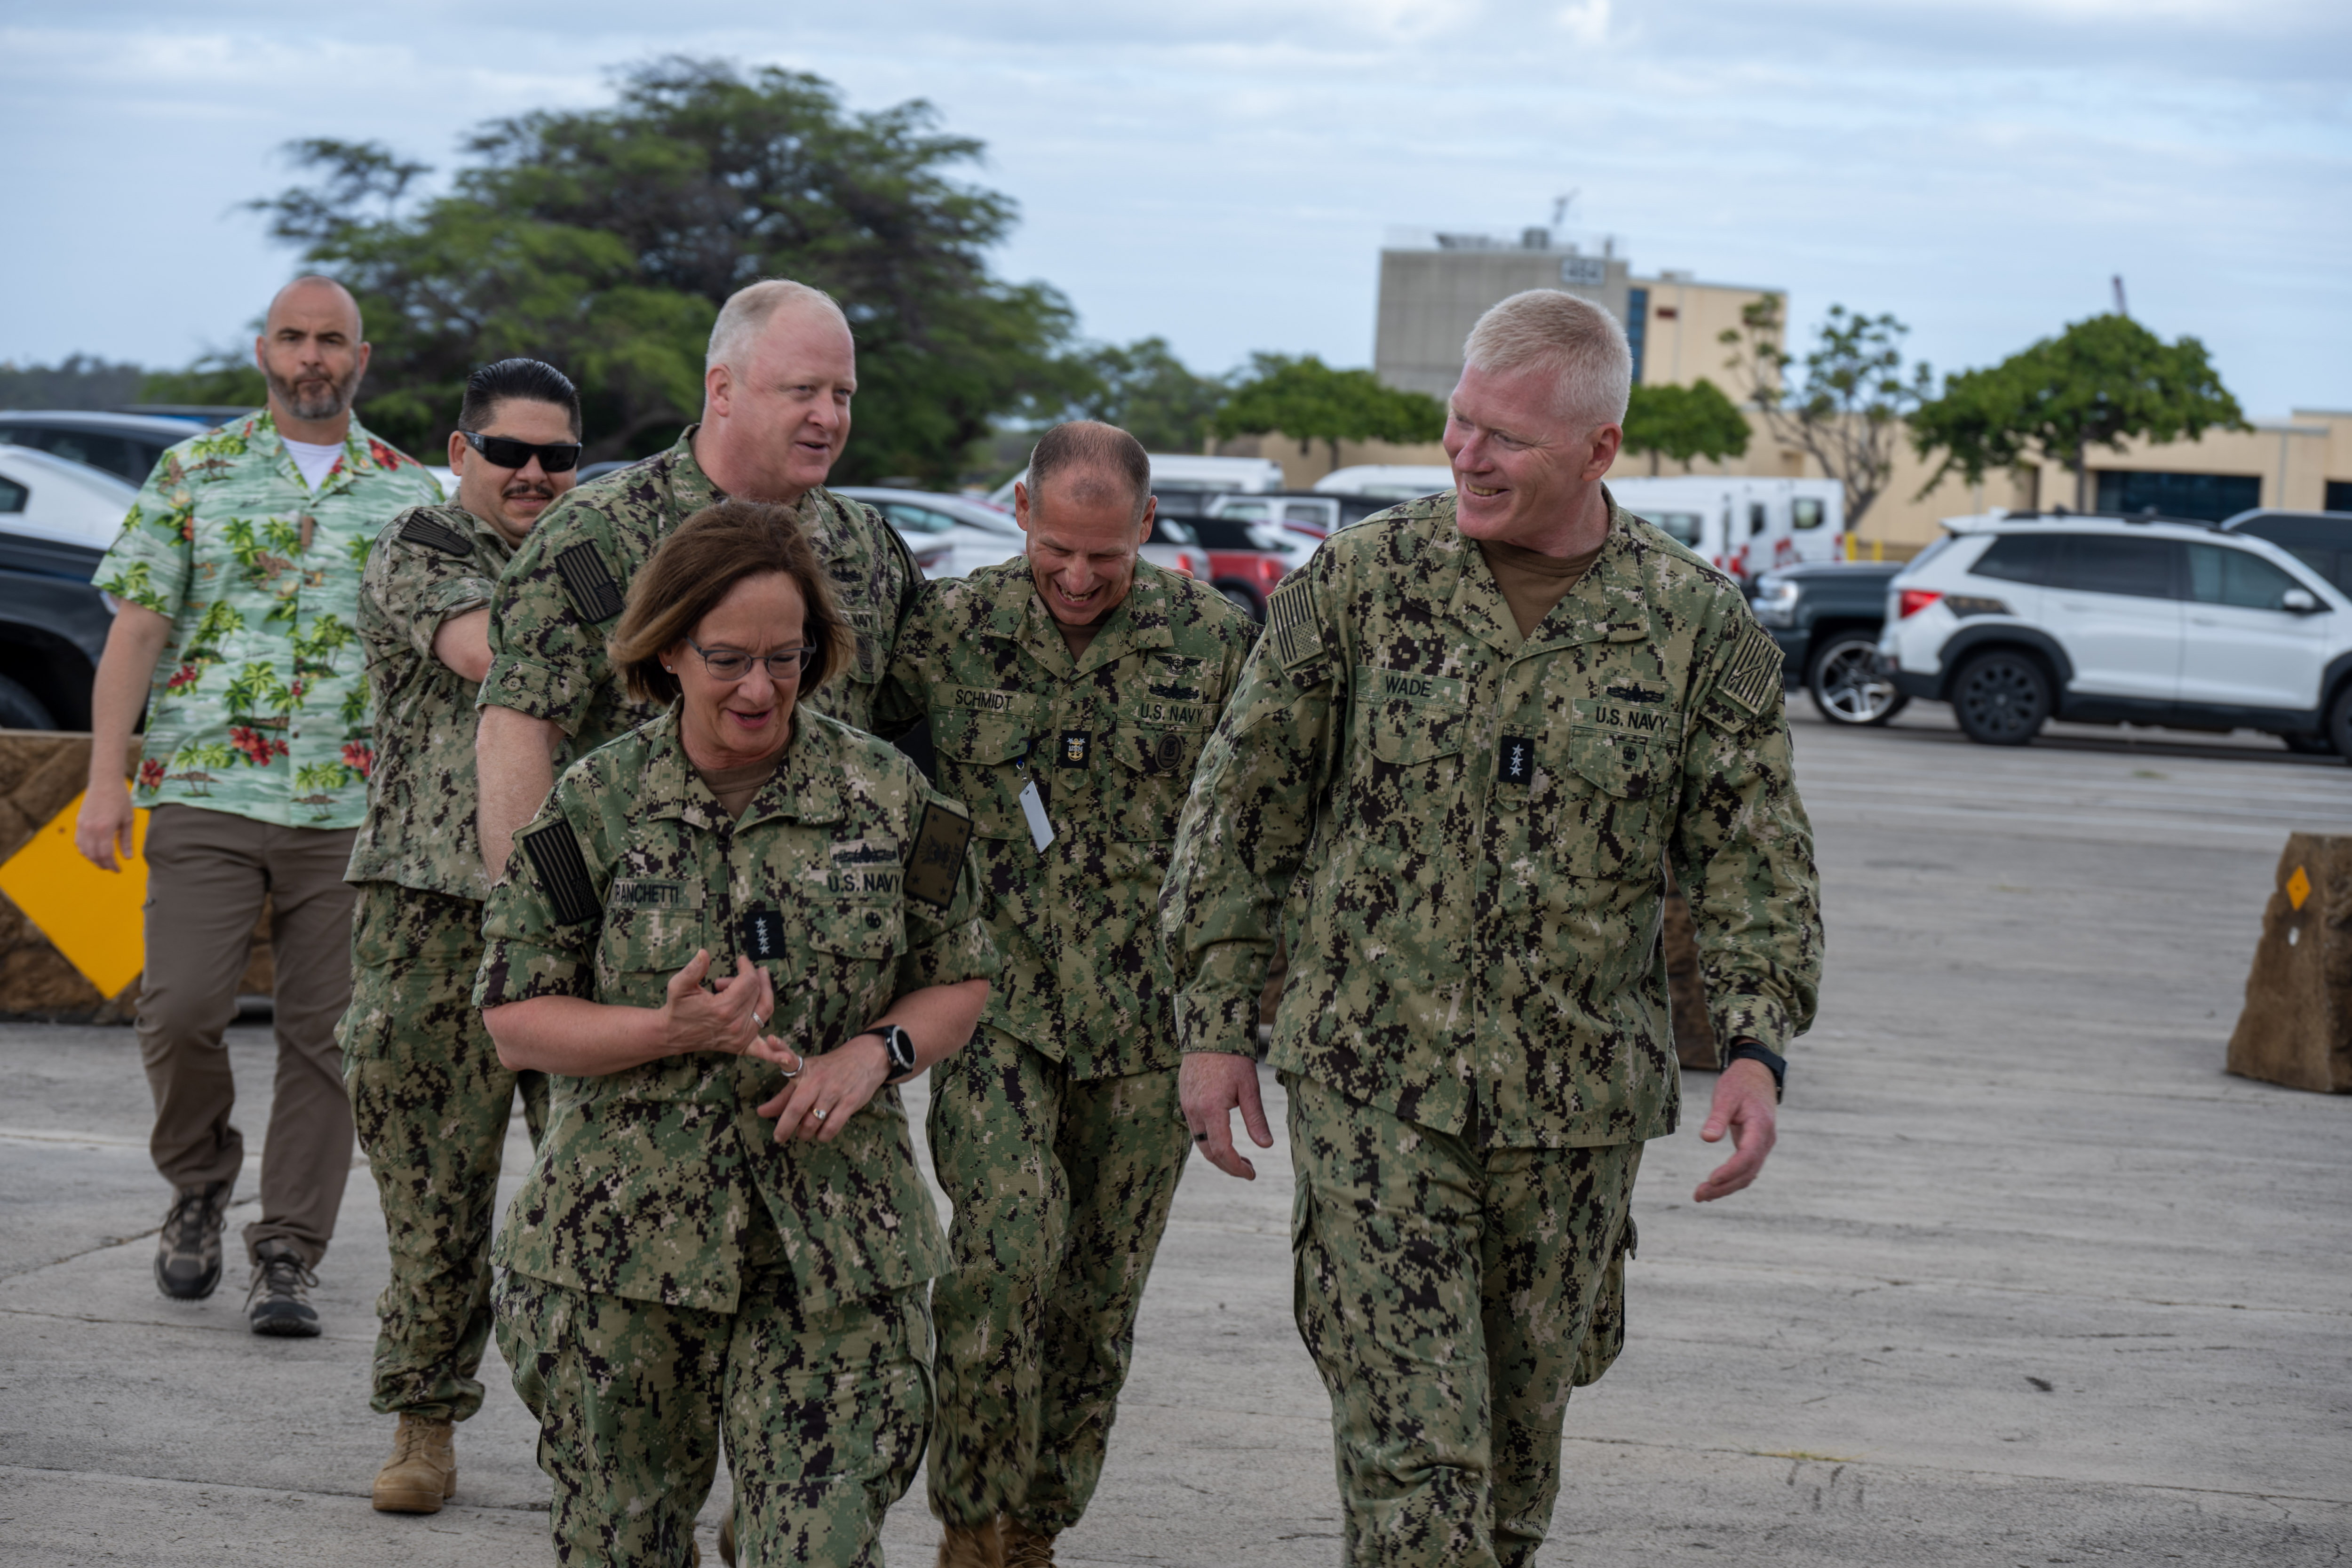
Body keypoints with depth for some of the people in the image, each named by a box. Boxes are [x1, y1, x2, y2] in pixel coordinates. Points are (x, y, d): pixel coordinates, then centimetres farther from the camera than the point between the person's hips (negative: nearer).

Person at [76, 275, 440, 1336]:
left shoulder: (411, 495, 10)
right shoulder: (193, 474, 7)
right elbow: (136, 631, 3)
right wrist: (105, 780, -5)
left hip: (359, 807, 1)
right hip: (208, 793, -1)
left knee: (326, 1033, 0)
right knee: (183, 1008, -11)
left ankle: (288, 1255, 8)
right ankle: (198, 1188, 16)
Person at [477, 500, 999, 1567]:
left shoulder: (887, 798, 3)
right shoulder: (594, 806, -1)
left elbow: (961, 980, 12)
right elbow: (514, 1019, -1)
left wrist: (877, 1051, -9)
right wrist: (673, 1031, -17)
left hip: (839, 1254, 0)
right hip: (624, 1243, 0)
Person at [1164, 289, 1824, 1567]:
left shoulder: (1697, 623, -1)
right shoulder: (1359, 582, -4)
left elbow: (1752, 852, 3)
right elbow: (1243, 809, 2)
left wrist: (1757, 1046, -11)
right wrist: (1215, 1022, -1)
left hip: (1577, 1100, 2)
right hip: (1371, 1080, -2)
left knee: (1522, 1426, 15)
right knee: (1410, 1434, -10)